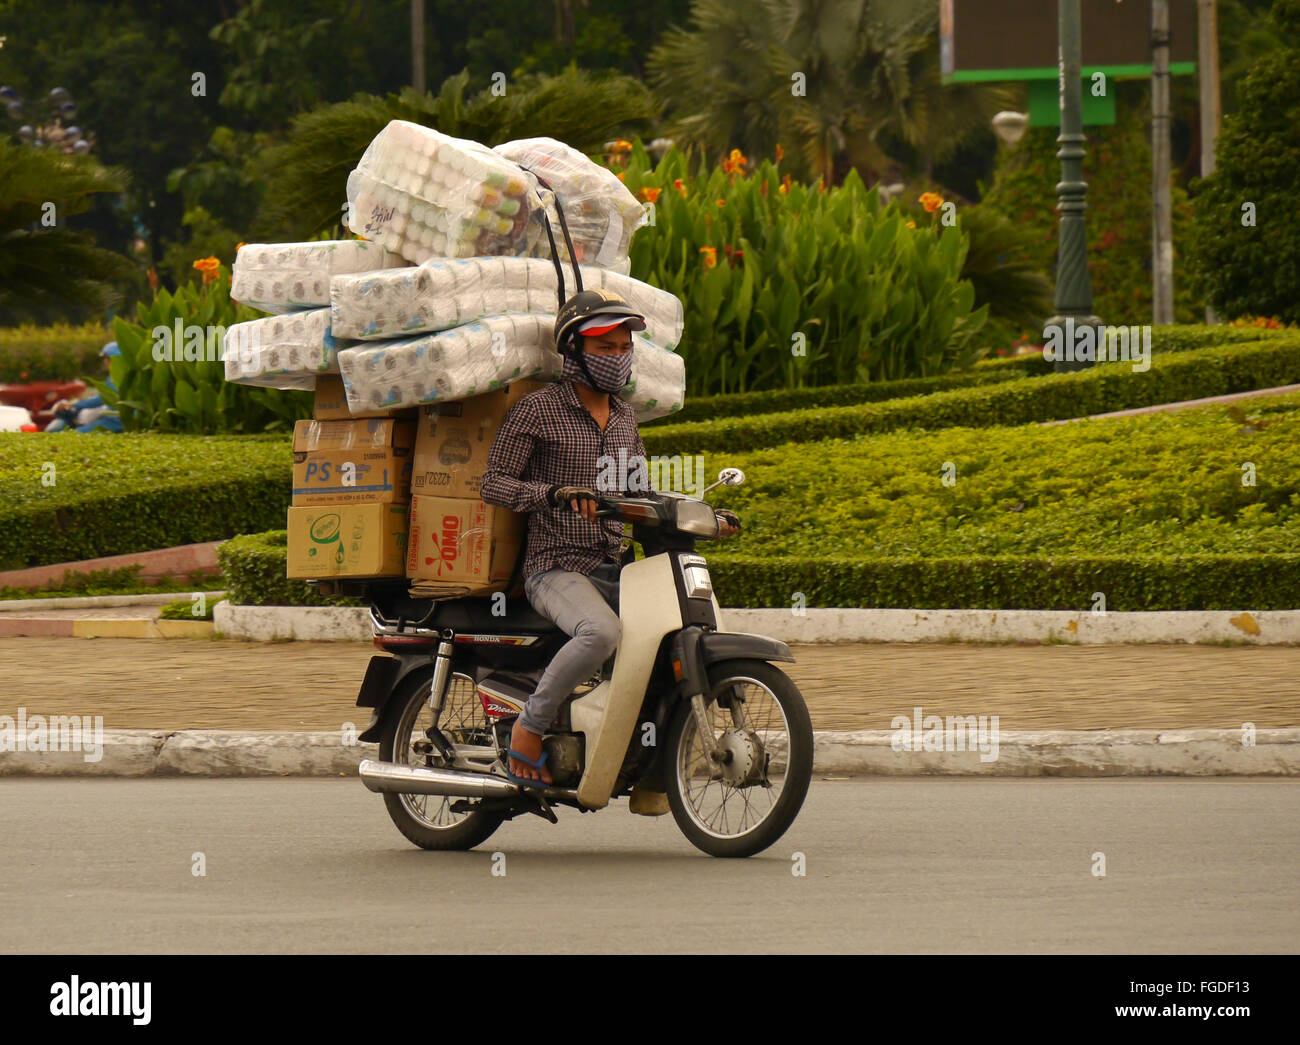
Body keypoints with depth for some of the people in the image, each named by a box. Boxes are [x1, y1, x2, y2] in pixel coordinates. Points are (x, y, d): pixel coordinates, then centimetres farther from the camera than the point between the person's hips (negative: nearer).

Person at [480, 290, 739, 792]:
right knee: (602, 633, -37)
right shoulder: (537, 410, -3)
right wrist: (555, 495, -26)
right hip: (556, 568, -7)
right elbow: (494, 482, -8)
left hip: (614, 571, 7)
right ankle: (530, 724, -17)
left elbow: (641, 496, 22)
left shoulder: (624, 417, 18)